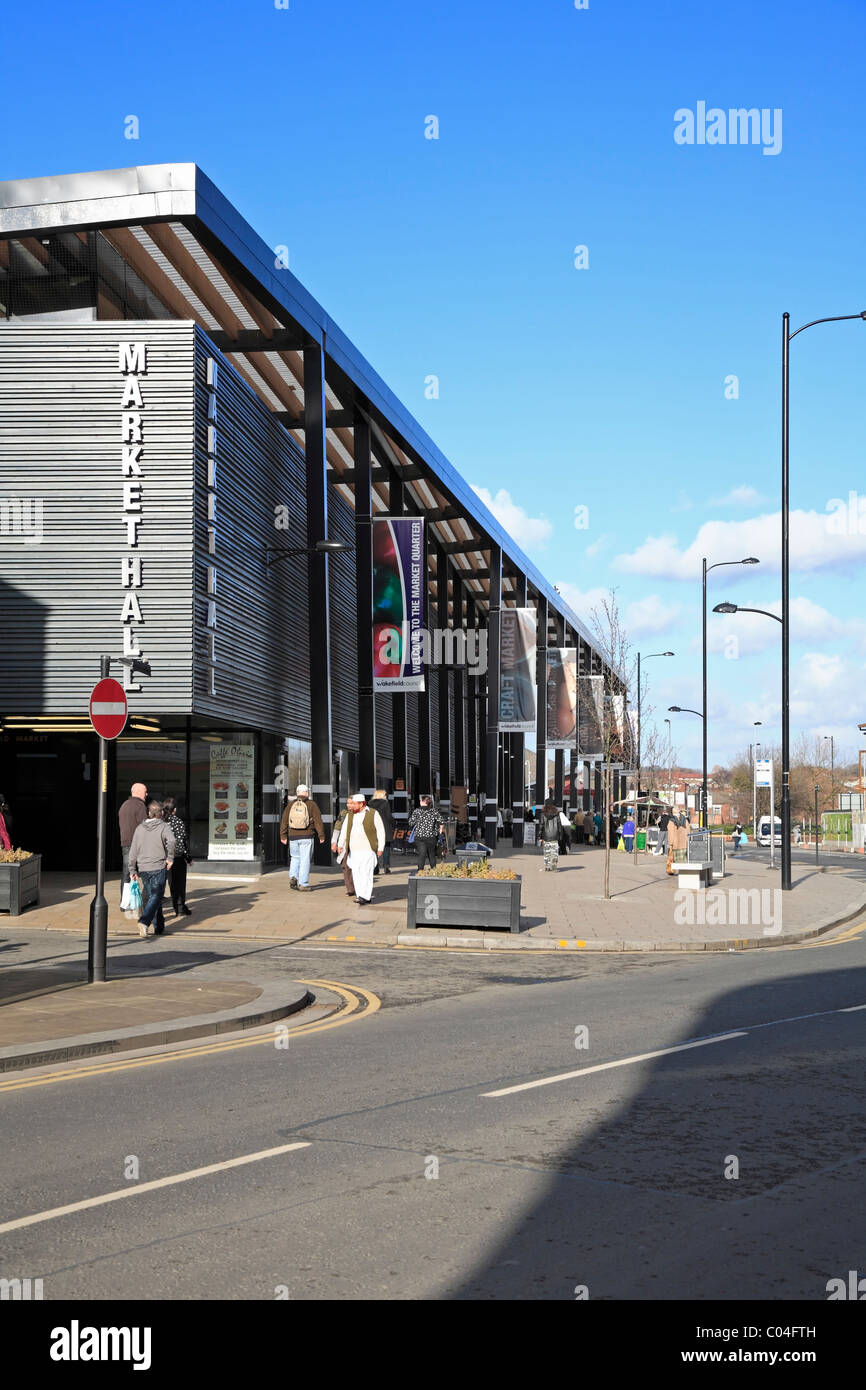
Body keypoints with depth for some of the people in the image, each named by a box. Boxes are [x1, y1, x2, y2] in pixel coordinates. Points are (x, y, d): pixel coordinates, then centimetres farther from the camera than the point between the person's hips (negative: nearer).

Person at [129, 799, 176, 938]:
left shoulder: (140, 828, 7)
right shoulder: (163, 826, -5)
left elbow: (133, 850, 7)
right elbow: (170, 840, -24)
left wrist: (132, 870, 12)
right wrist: (170, 858, -12)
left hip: (143, 868, 4)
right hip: (158, 867, -4)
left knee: (153, 896, 15)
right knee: (156, 897, -4)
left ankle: (159, 926, 19)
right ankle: (144, 922, -24)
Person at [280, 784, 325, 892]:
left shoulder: (291, 805, 3)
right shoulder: (311, 805, -4)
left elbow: (284, 821, 3)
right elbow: (318, 821, -5)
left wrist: (283, 836, 8)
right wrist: (321, 836, 1)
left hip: (293, 836, 3)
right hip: (306, 837, -3)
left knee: (295, 857, 21)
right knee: (305, 860, 1)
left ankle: (293, 877, 4)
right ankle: (303, 884, 0)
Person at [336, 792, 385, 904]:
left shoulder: (373, 814, 0)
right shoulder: (350, 815, 14)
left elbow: (380, 831, 1)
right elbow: (344, 830, 9)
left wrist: (380, 848, -4)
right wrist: (340, 845, -4)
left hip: (368, 849, -5)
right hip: (354, 850, 5)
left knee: (366, 872, -12)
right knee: (356, 873, 3)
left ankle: (364, 897, -16)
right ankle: (363, 896, 9)